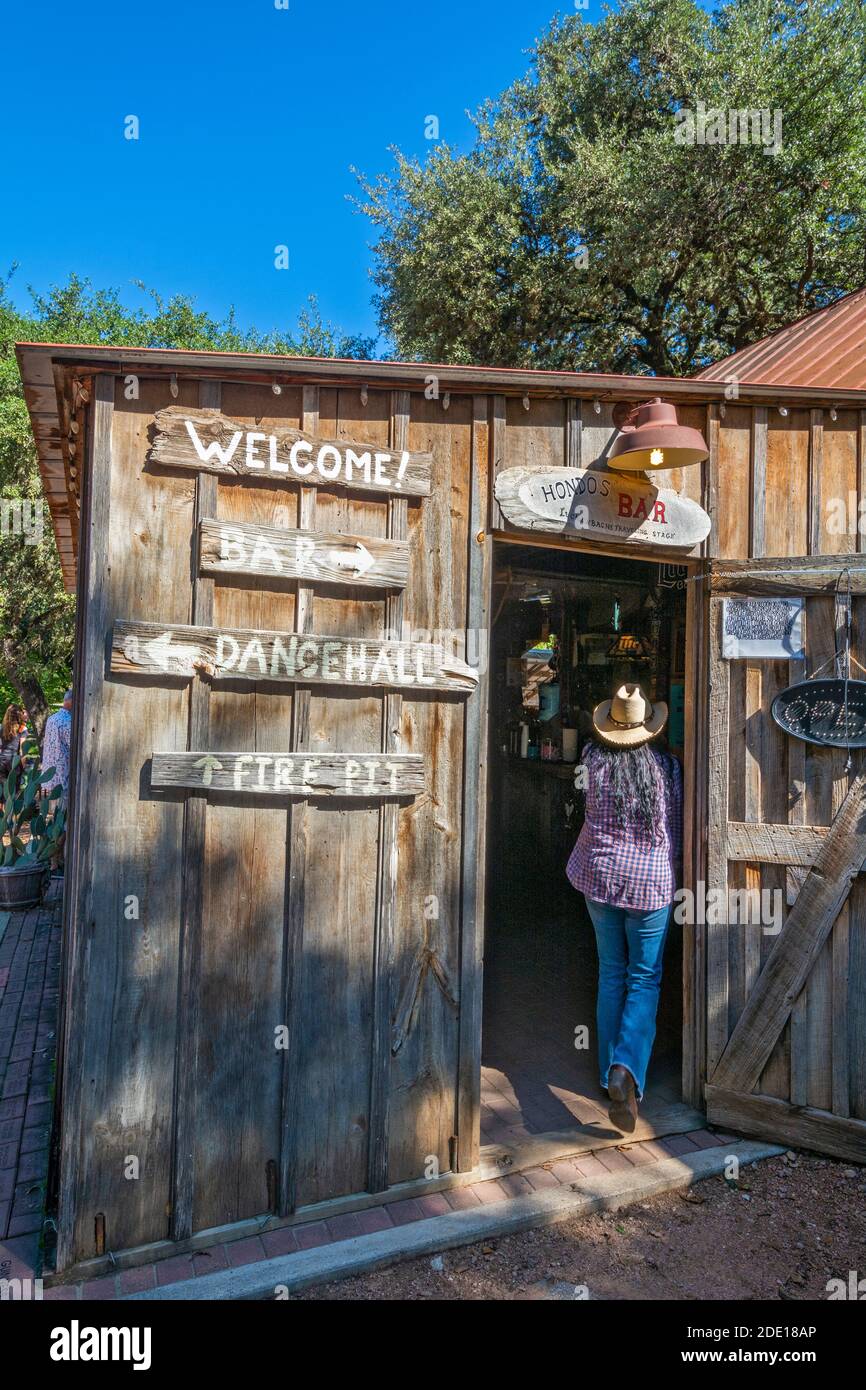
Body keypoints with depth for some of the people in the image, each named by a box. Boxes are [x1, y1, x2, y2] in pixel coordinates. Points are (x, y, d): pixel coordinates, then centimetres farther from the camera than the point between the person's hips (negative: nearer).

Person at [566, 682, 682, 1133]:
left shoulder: (593, 759, -8)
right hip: (652, 884, -2)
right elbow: (676, 829, -1)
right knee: (645, 979, 7)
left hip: (600, 877, 2)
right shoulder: (666, 766, -10)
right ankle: (627, 1071, -11)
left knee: (611, 974, 15)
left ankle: (611, 1073, 20)